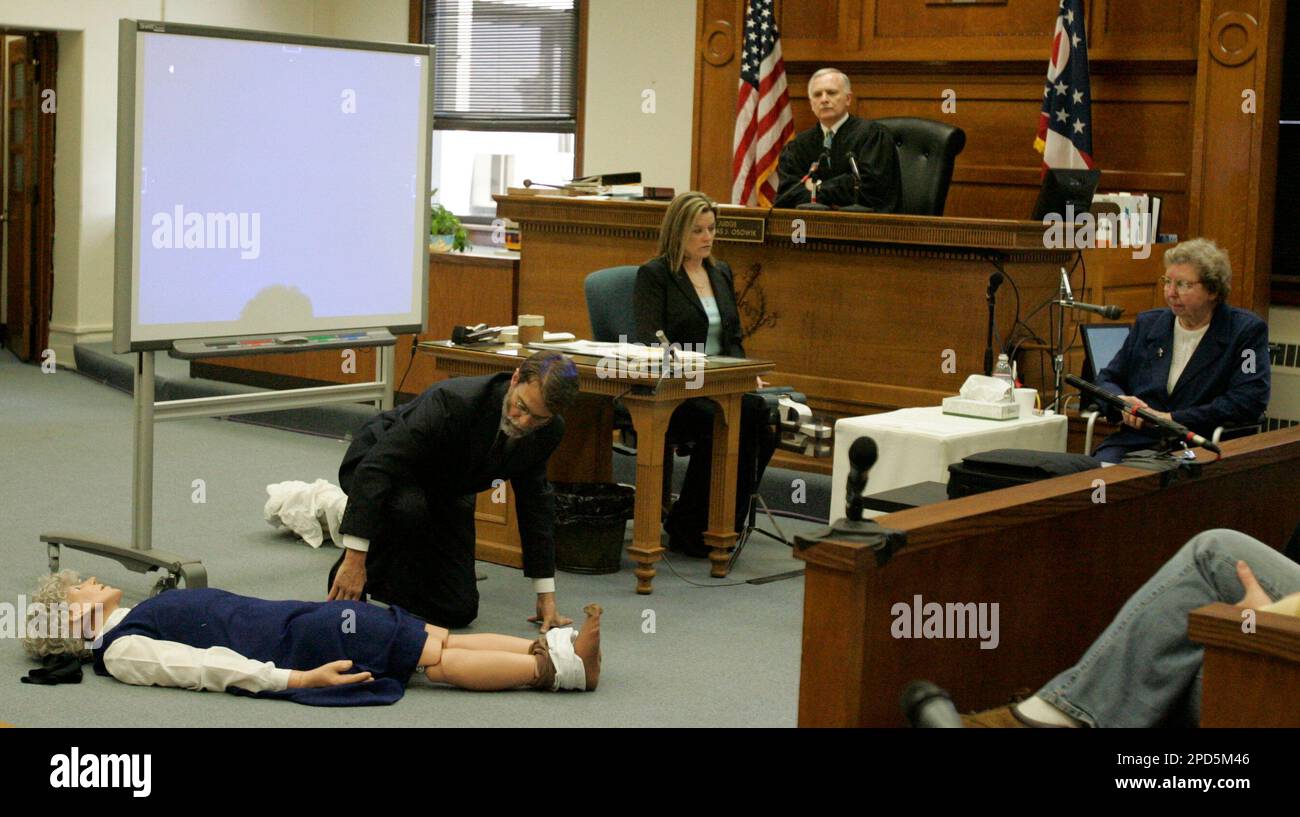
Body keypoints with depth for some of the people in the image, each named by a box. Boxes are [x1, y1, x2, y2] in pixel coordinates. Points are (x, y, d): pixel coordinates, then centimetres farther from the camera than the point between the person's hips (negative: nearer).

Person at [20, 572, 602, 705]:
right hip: (304, 643, -9)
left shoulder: (138, 620, 23)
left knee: (442, 640, -3)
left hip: (303, 618, 9)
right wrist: (298, 679, -27)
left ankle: (556, 646, -9)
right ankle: (564, 668, -13)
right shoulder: (121, 653, -6)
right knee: (438, 657, -13)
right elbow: (207, 667, -18)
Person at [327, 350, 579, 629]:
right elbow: (376, 468, -41)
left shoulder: (546, 432, -20)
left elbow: (534, 501, -5)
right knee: (408, 509, -41)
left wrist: (546, 596, -5)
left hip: (442, 488, 6)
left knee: (457, 610, -4)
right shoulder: (453, 400, -39)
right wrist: (354, 560, -44)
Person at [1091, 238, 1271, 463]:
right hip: (1134, 441, 4)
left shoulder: (1247, 330, 3)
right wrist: (1120, 401, -3)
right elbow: (1106, 379, 23)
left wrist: (1172, 419, -12)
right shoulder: (1147, 324, 18)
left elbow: (1249, 401, -9)